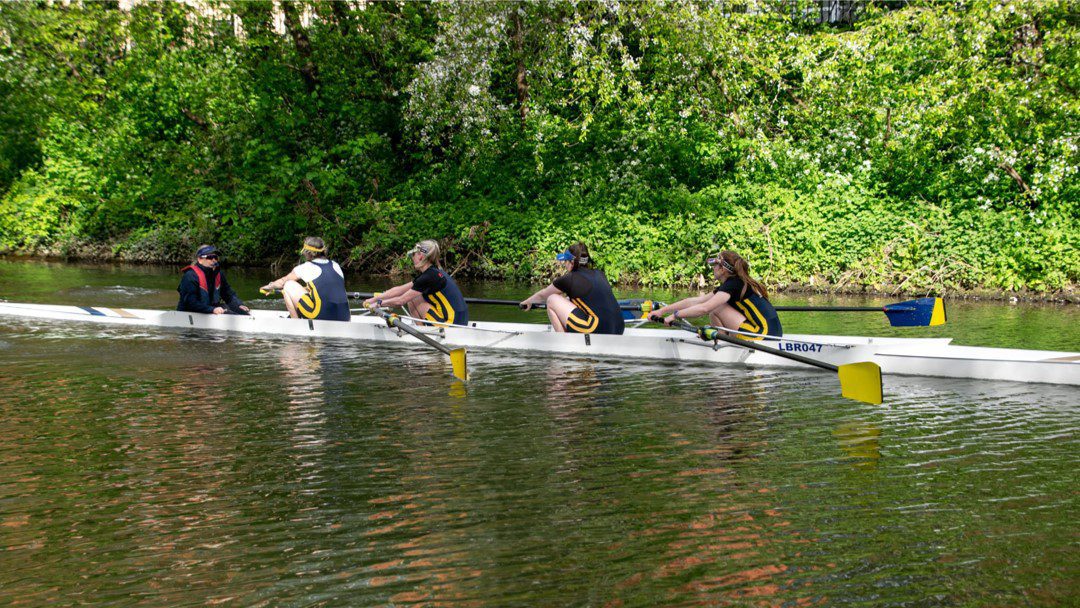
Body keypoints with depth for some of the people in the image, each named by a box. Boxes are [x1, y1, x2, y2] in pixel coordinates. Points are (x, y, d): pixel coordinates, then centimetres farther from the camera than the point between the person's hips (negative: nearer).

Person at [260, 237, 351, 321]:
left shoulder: (305, 268, 3)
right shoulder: (335, 265, 15)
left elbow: (283, 281, 21)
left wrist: (269, 287, 42)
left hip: (322, 317, -6)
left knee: (289, 285, 10)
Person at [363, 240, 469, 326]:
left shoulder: (430, 276, -15)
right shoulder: (434, 272, 13)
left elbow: (401, 301, -10)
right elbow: (399, 290, 14)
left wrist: (378, 303, 4)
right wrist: (374, 299, 12)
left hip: (452, 323, -9)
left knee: (412, 298, 0)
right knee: (411, 295, 14)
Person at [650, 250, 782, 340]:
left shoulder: (732, 284, -10)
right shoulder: (739, 283, 16)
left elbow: (704, 308, -22)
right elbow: (694, 301, 14)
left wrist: (675, 315, -11)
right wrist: (661, 311, 11)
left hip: (763, 334, -9)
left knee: (714, 308, -7)